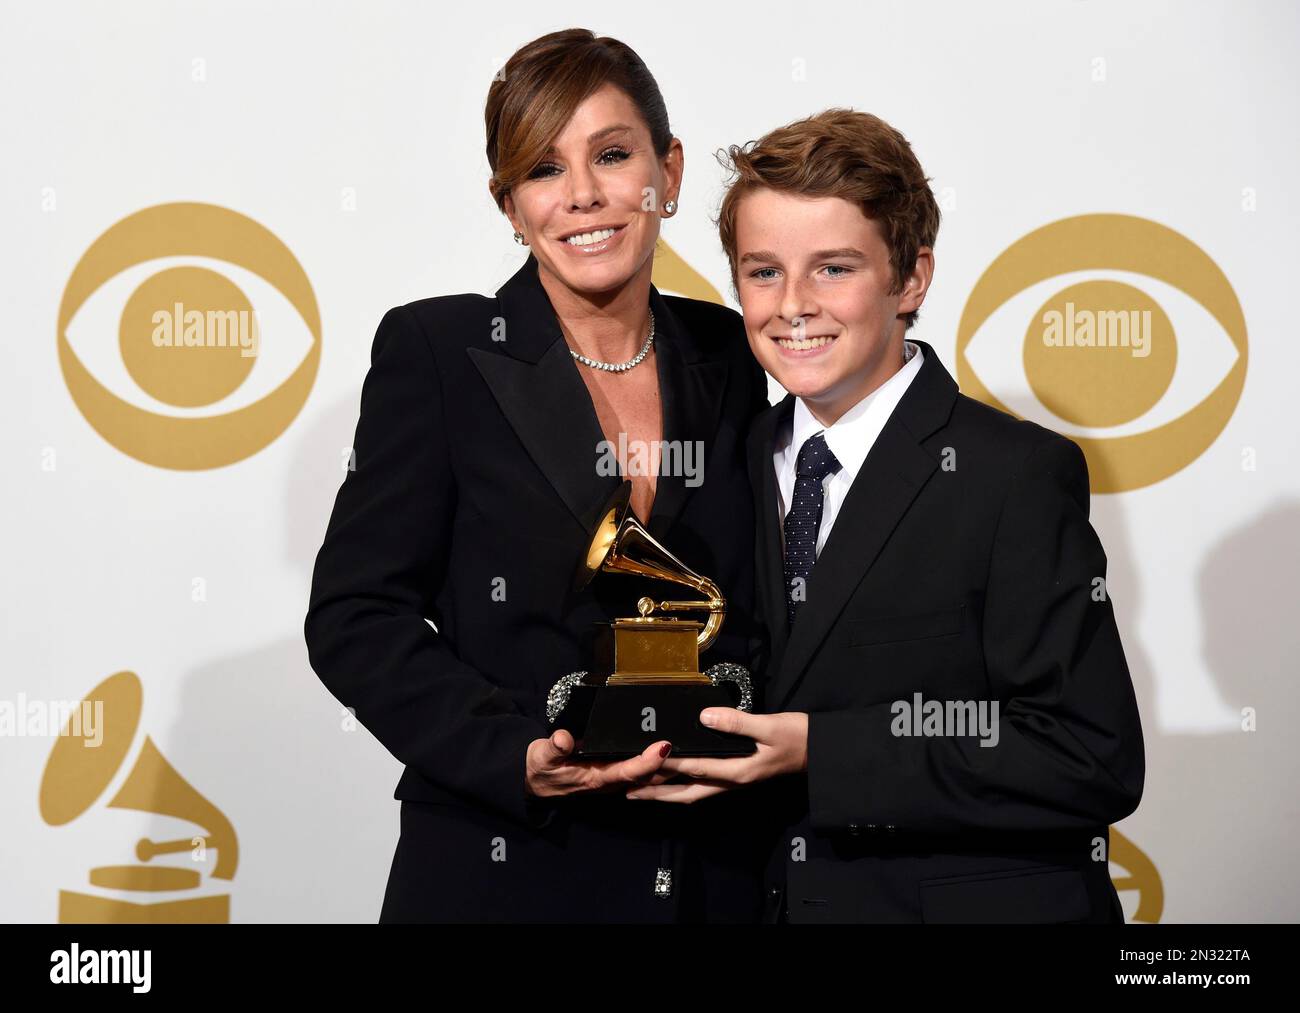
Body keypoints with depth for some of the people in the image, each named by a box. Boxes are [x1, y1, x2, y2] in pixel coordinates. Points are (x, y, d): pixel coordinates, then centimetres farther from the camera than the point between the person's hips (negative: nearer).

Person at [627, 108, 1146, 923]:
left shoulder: (1019, 476, -16)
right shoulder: (743, 464, 2)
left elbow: (1094, 762, -22)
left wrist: (819, 751, -25)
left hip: (978, 899, -5)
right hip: (771, 895, 5)